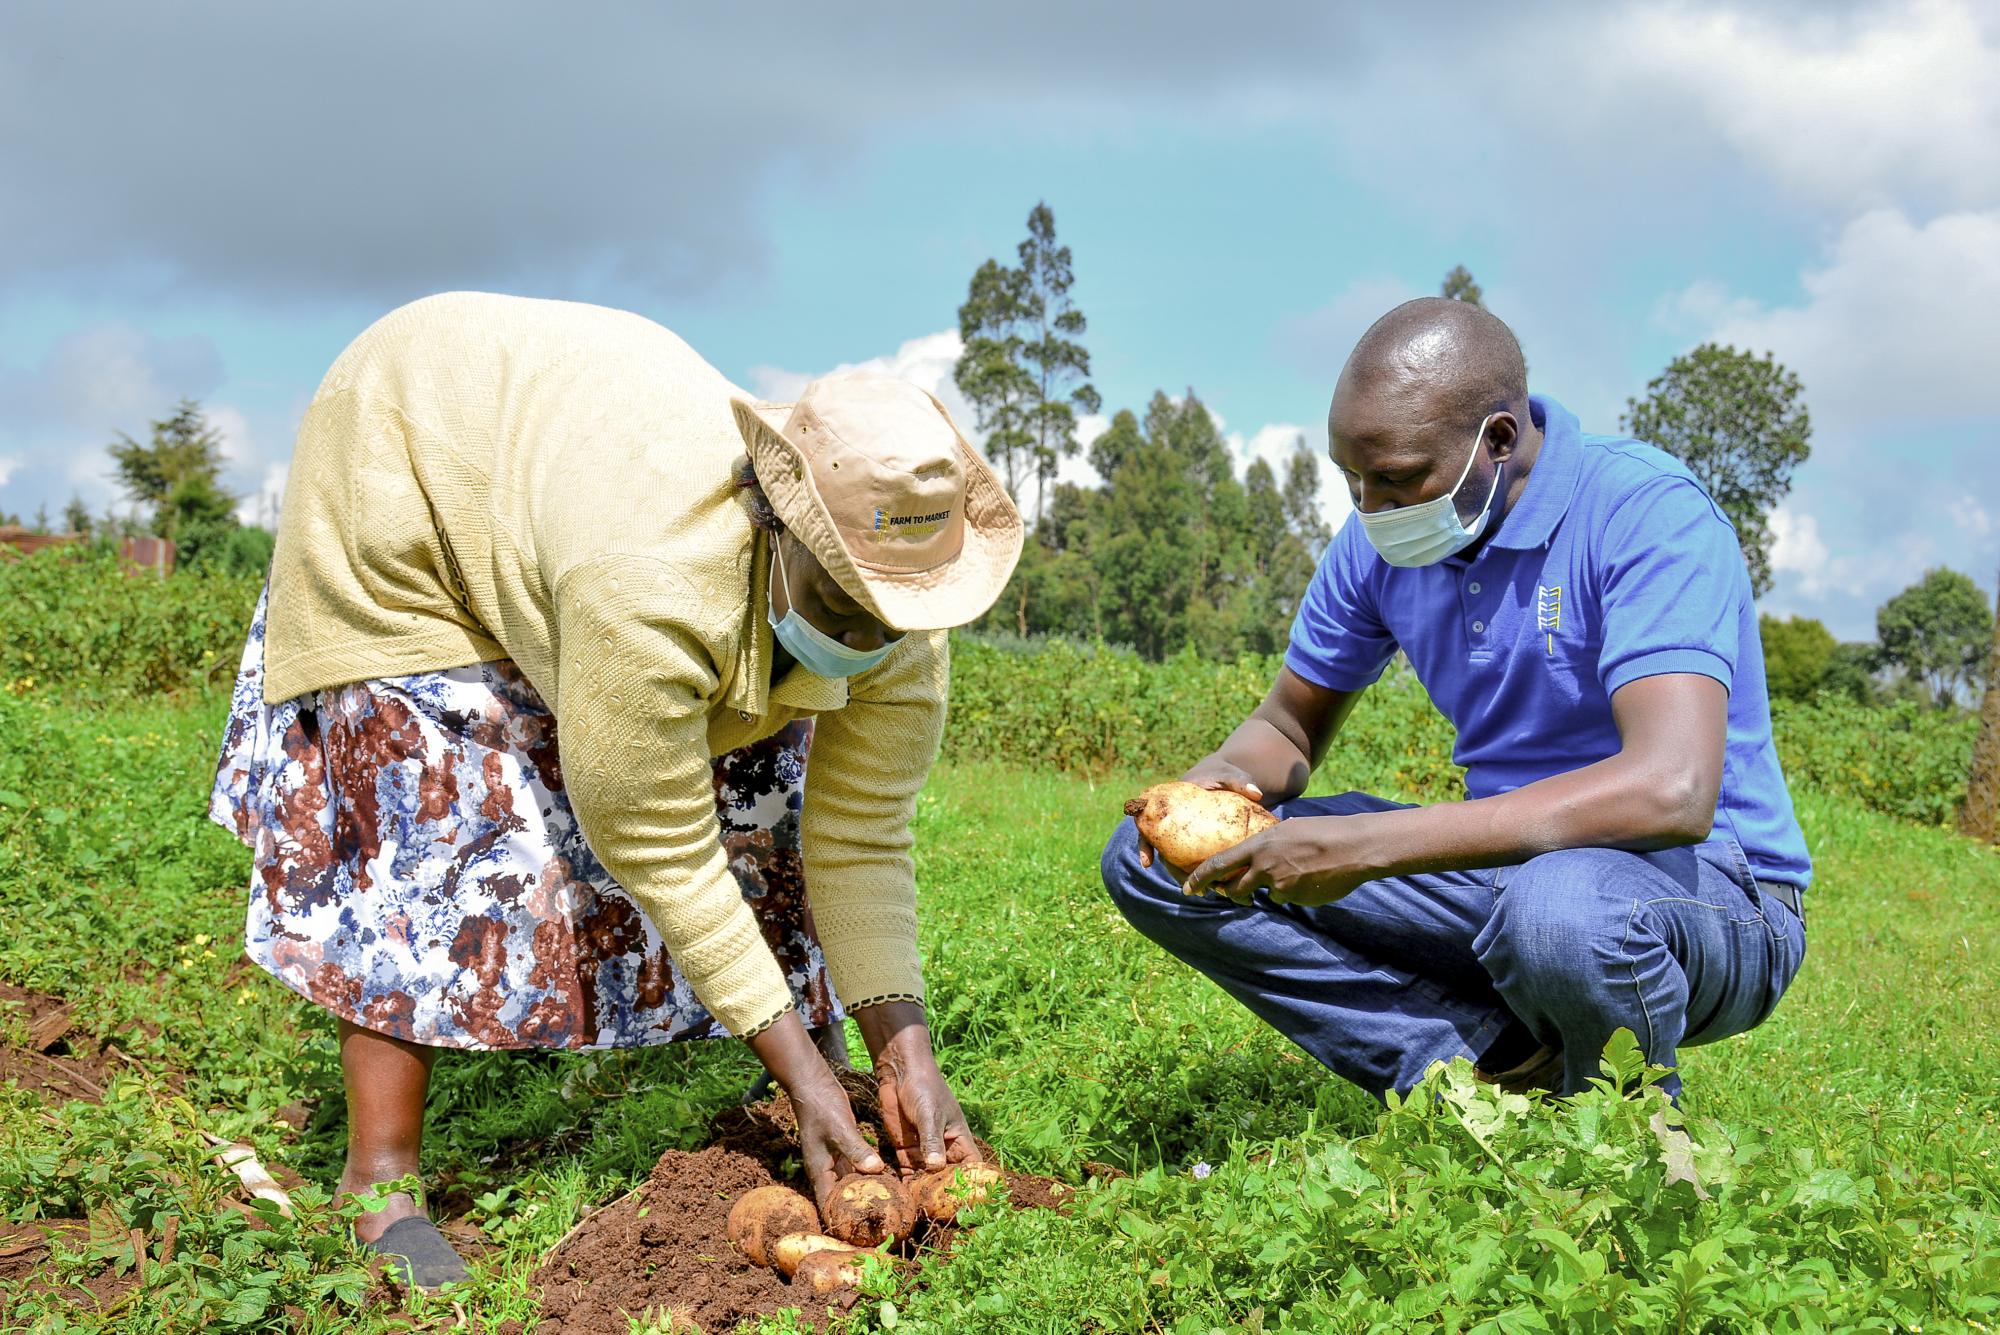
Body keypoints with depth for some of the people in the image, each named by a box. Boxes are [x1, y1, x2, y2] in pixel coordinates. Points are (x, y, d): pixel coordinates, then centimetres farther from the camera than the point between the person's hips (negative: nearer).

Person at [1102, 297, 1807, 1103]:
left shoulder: (1647, 513, -21)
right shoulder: (1380, 540, -1)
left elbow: (1670, 792, -35)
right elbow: (1287, 729, 12)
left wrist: (1366, 847, -35)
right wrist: (1220, 780, -15)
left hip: (1713, 893, -5)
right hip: (1508, 865, 6)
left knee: (1560, 908, -43)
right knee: (1152, 861, -6)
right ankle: (1492, 1062, -13)